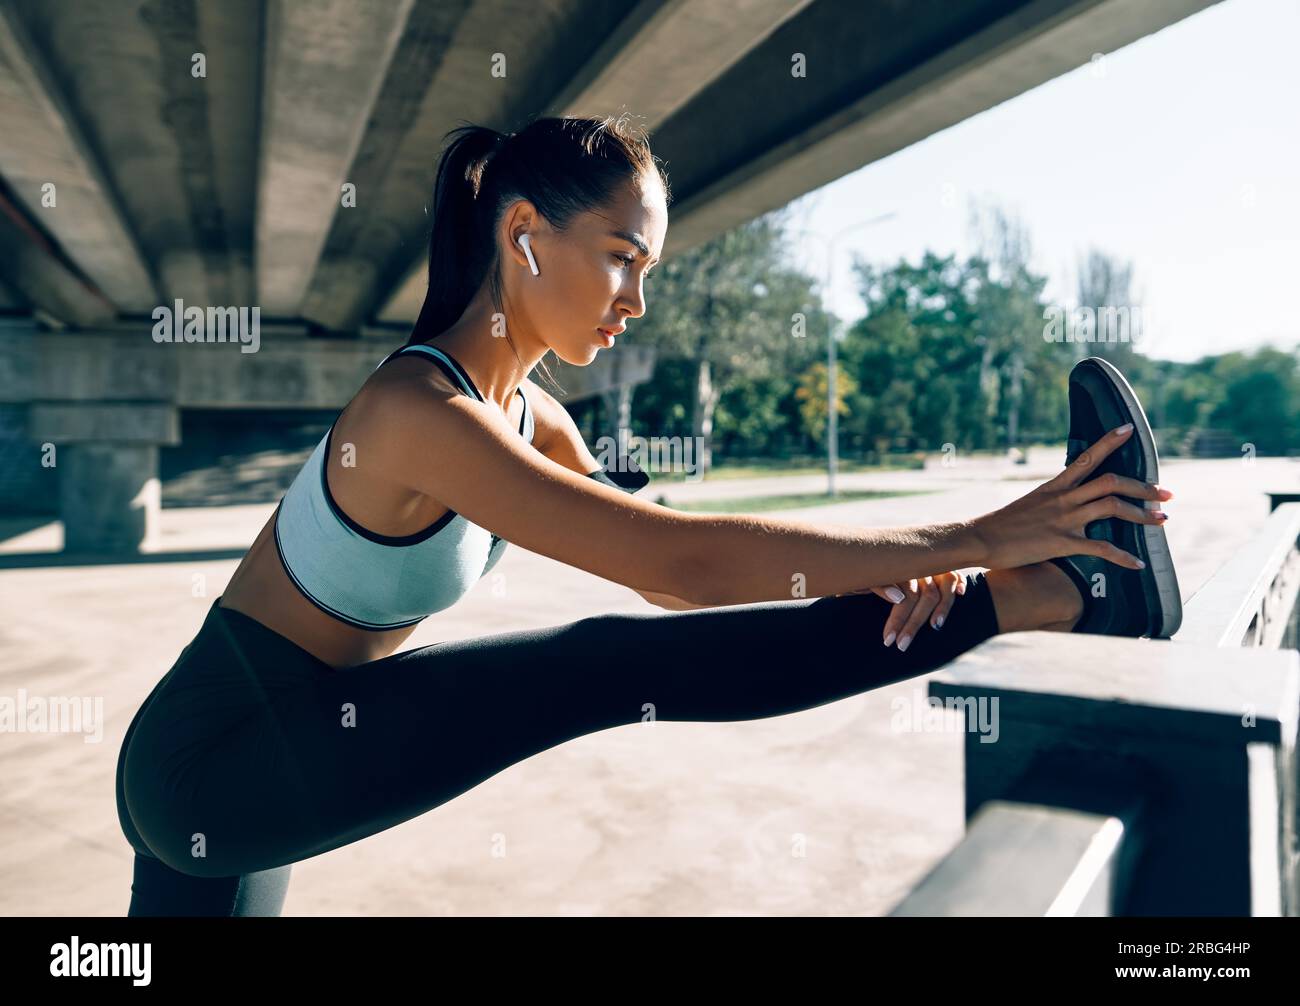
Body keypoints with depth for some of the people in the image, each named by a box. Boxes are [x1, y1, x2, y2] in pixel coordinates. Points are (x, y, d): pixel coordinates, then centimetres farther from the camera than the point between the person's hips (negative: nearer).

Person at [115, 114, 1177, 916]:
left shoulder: (529, 418, 1)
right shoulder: (417, 411, -26)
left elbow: (666, 569, -4)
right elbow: (681, 565, -34)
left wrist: (890, 564, -17)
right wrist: (975, 539, -32)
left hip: (280, 743, 9)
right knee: (608, 671, -25)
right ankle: (1048, 599, -24)